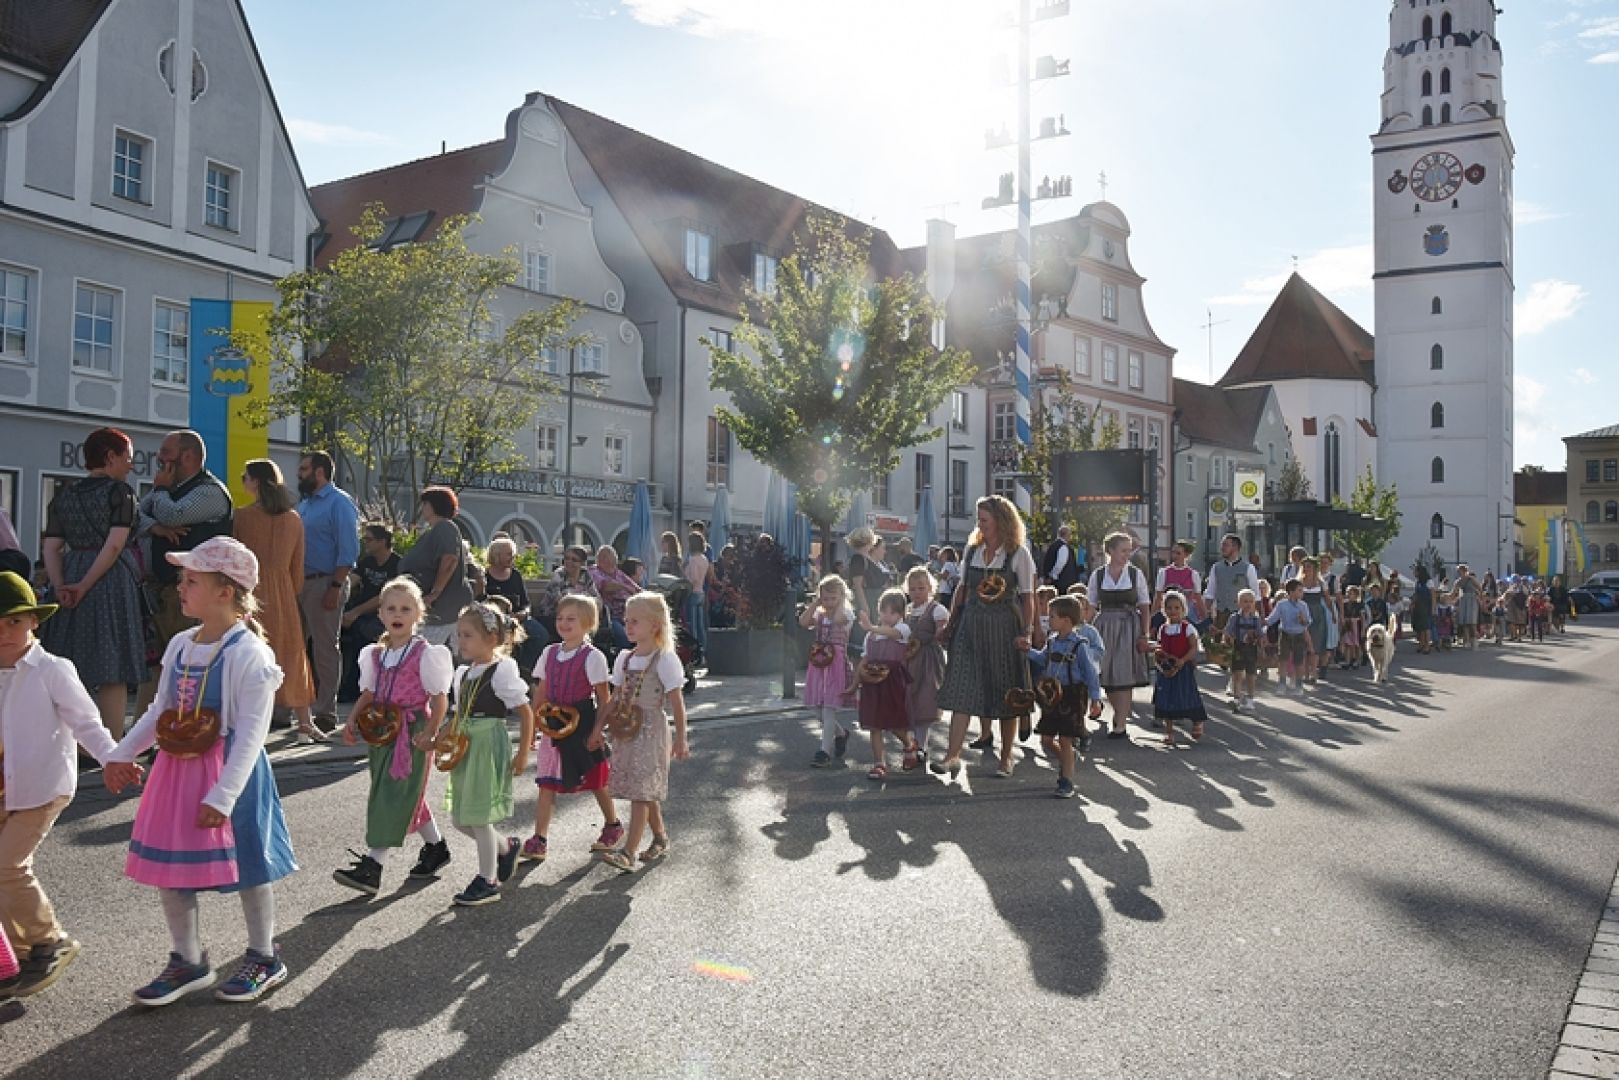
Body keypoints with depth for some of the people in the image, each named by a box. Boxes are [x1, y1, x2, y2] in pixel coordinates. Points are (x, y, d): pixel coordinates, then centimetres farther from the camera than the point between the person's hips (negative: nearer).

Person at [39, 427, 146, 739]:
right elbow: (114, 545, -15)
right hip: (111, 581, -6)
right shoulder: (119, 491, -5)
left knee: (71, 669, 11)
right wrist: (85, 586, -14)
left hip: (69, 578, 6)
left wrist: (60, 585, -5)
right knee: (113, 672, -3)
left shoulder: (64, 495, 12)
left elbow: (52, 547, 4)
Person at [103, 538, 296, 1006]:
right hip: (177, 768, 7)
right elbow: (160, 709, 17)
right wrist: (123, 754, 13)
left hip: (229, 772, -7)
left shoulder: (249, 654, -19)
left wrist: (222, 796, -23)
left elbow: (251, 734, -21)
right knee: (169, 866, 12)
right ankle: (188, 961, 28)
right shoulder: (180, 645, 4)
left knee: (246, 866, 6)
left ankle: (264, 959, 25)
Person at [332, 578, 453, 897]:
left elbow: (439, 699, -11)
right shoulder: (375, 654, 9)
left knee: (394, 797, -8)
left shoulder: (425, 654, -10)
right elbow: (368, 694, 15)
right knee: (407, 797, 16)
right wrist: (353, 719, 0)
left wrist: (430, 733, -21)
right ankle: (435, 847, 33)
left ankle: (371, 868, -7)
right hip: (383, 733, 7)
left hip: (412, 733, -7)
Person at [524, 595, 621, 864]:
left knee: (596, 781, 11)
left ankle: (613, 825, 32)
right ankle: (538, 841, 2)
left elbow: (604, 699, -9)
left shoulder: (592, 656, -10)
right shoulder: (550, 653, 7)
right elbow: (540, 693, 12)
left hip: (582, 727, -4)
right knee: (547, 784, 0)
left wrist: (597, 730, -14)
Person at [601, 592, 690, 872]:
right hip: (626, 732, 7)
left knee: (641, 792, -8)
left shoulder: (665, 659, -11)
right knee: (645, 792, 14)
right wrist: (605, 727, 10)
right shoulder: (624, 658, 9)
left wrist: (680, 739, -9)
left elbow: (677, 703, -10)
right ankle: (661, 837, 31)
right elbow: (615, 699, 15)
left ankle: (628, 852, -10)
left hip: (650, 732, -7)